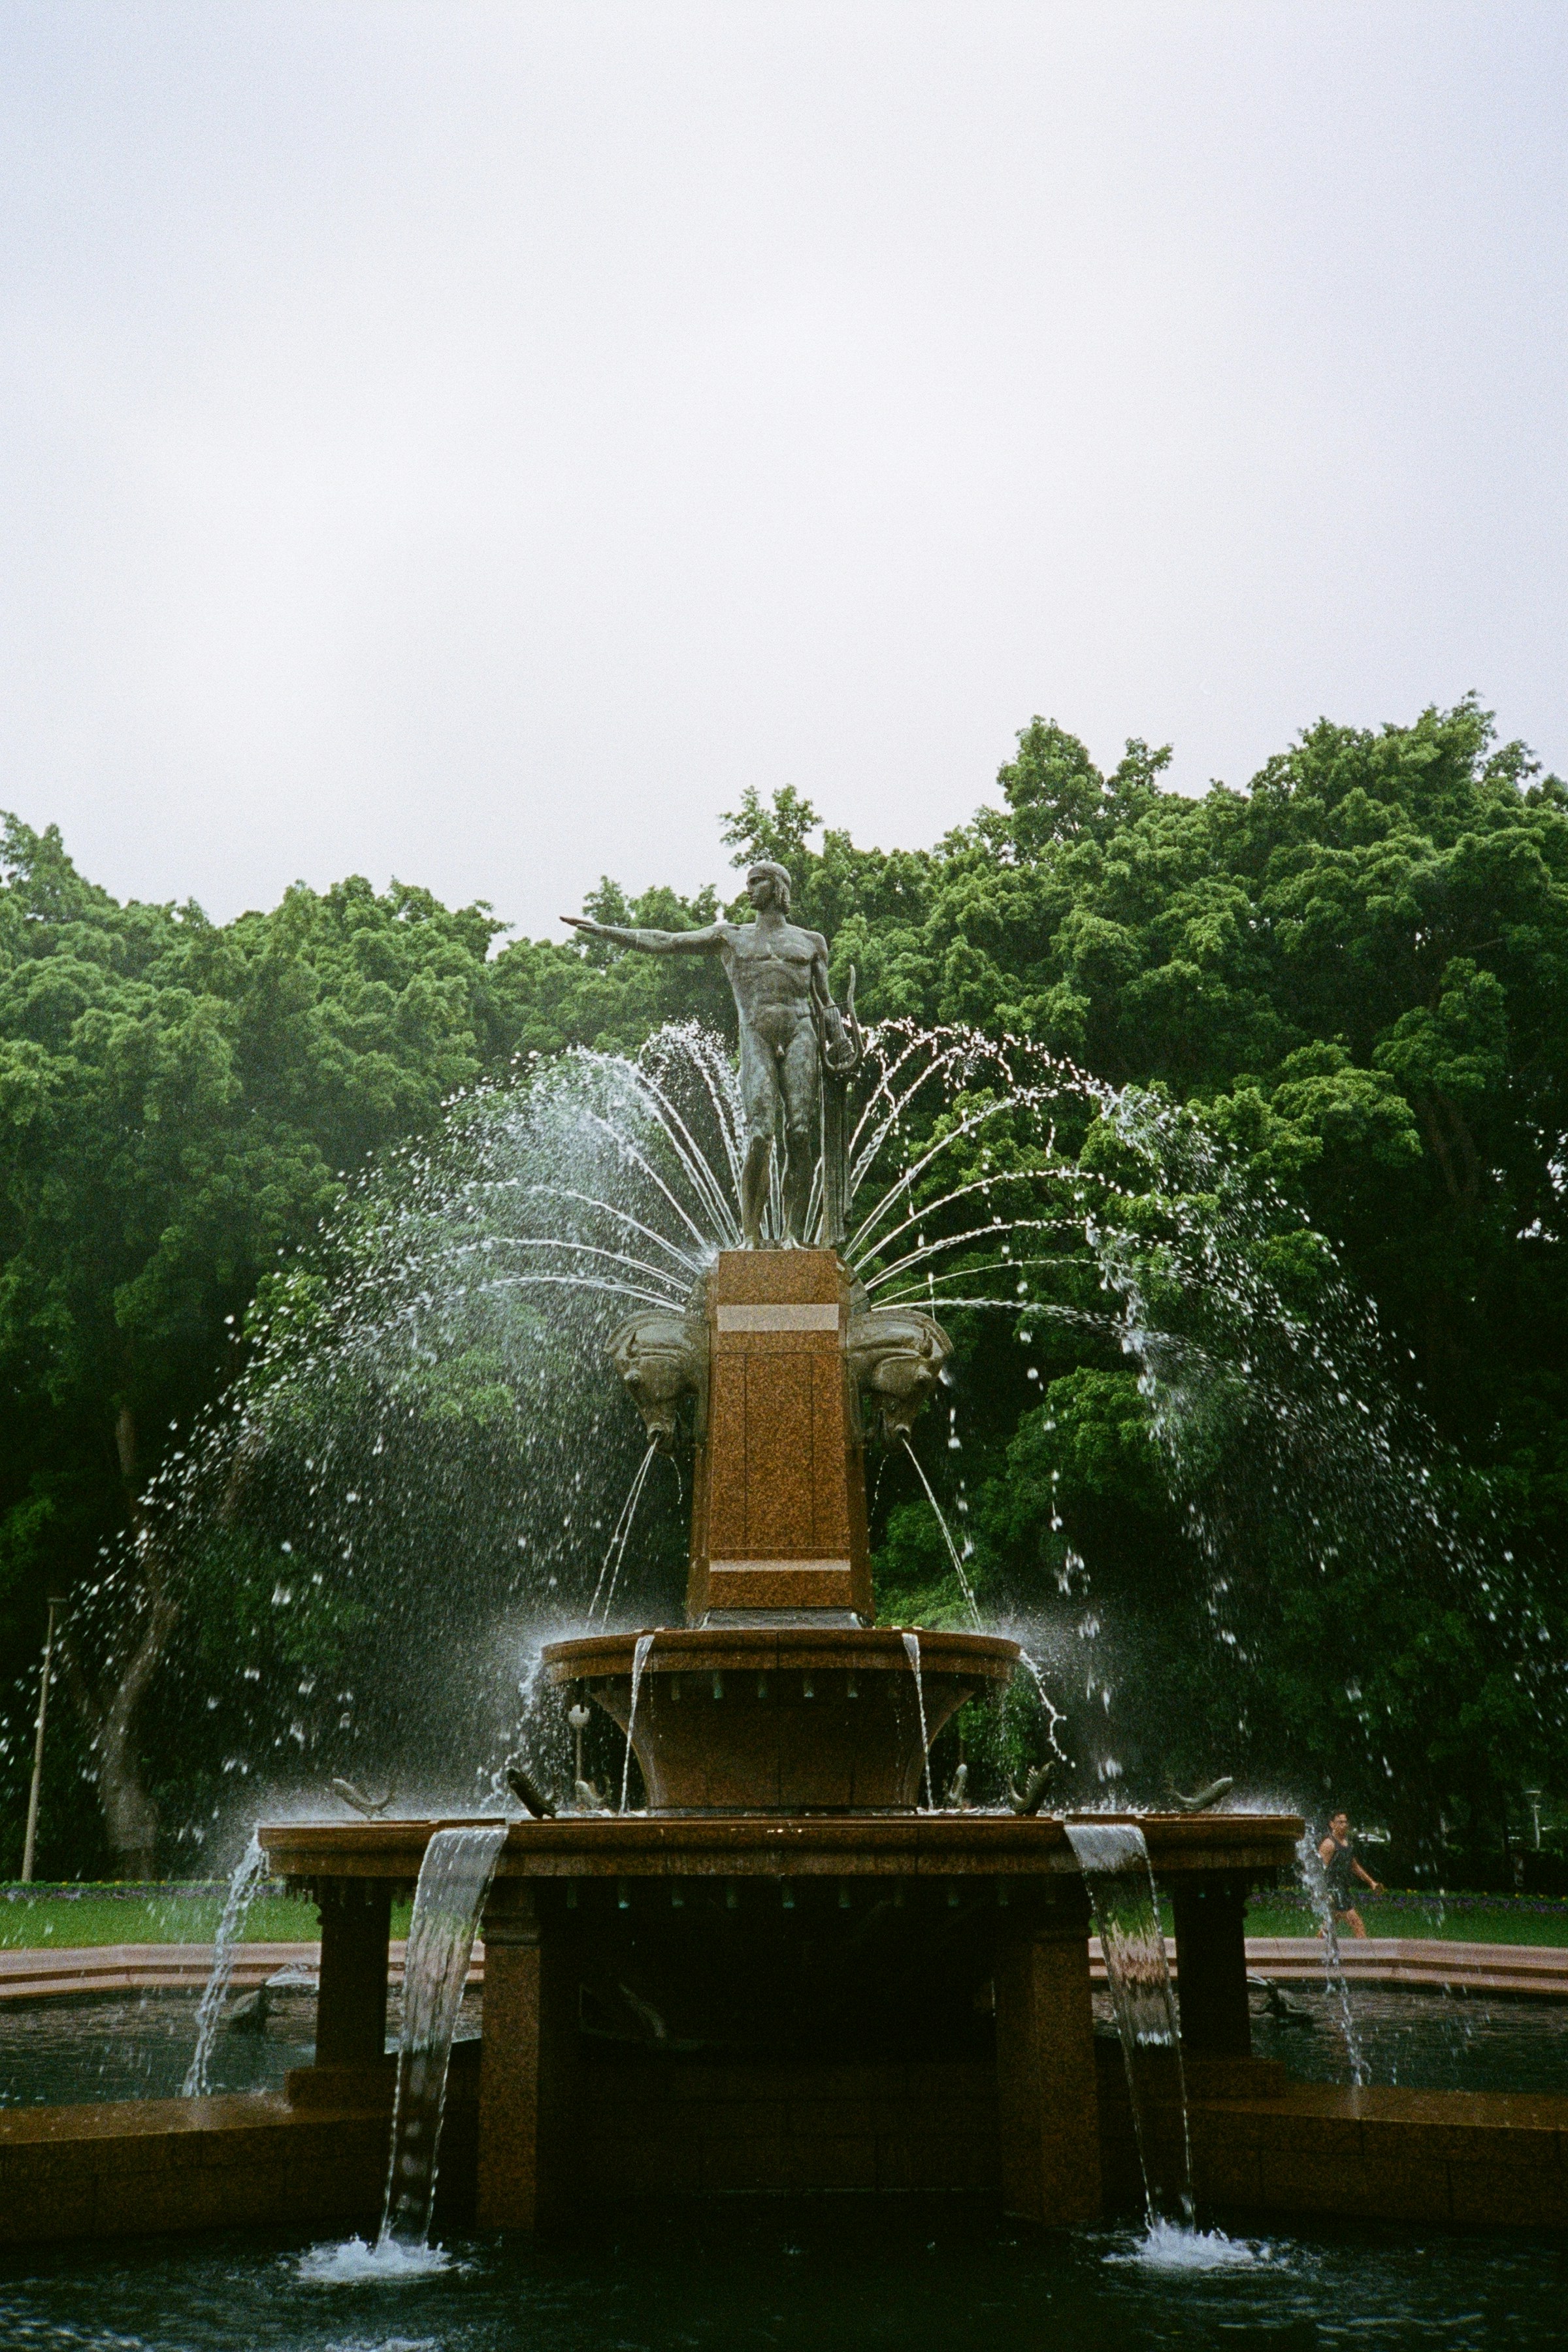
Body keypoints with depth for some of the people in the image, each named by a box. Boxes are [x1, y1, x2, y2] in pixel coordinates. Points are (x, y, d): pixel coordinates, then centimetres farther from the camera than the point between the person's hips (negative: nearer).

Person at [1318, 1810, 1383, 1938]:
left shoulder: (1347, 1842, 15)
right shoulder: (1329, 1845, -13)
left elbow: (1354, 1866, 27)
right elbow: (1321, 1870, -18)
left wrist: (1371, 1882, 26)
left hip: (1345, 1888, 9)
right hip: (1334, 1890, -9)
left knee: (1332, 1923, 14)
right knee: (1355, 1921, -11)